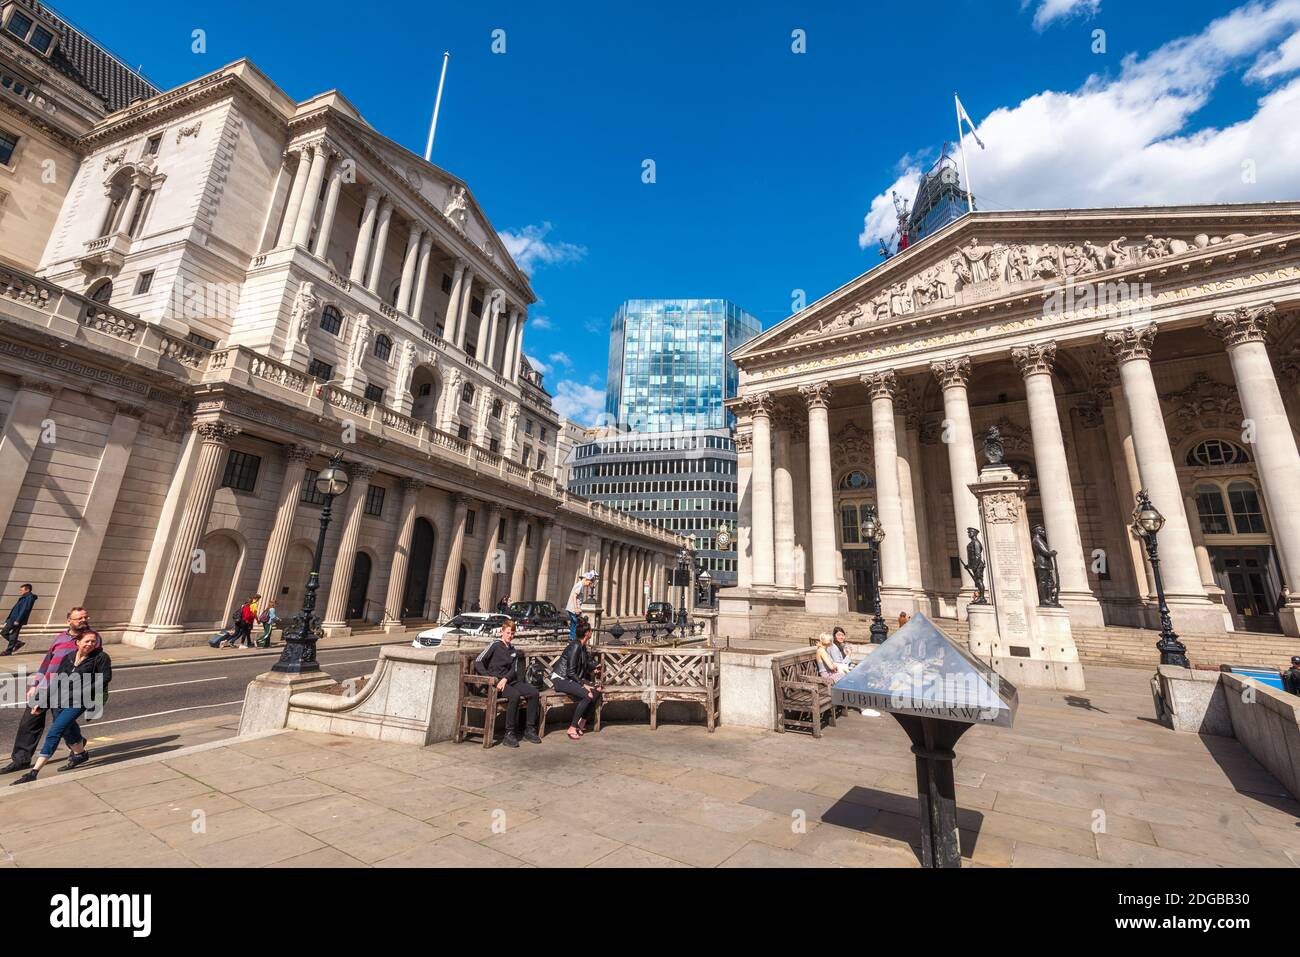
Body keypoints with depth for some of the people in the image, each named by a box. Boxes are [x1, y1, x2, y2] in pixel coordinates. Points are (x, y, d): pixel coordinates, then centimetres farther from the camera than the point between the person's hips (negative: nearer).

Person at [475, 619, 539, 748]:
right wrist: (489, 677, -16)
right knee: (515, 695, -33)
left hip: (510, 680, 6)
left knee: (533, 692, -16)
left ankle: (529, 730, -7)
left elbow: (514, 670, 8)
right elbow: (478, 662, -4)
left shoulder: (513, 651, 18)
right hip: (495, 681, -6)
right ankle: (509, 734, -24)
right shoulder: (495, 645, 1)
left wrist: (505, 679, -14)